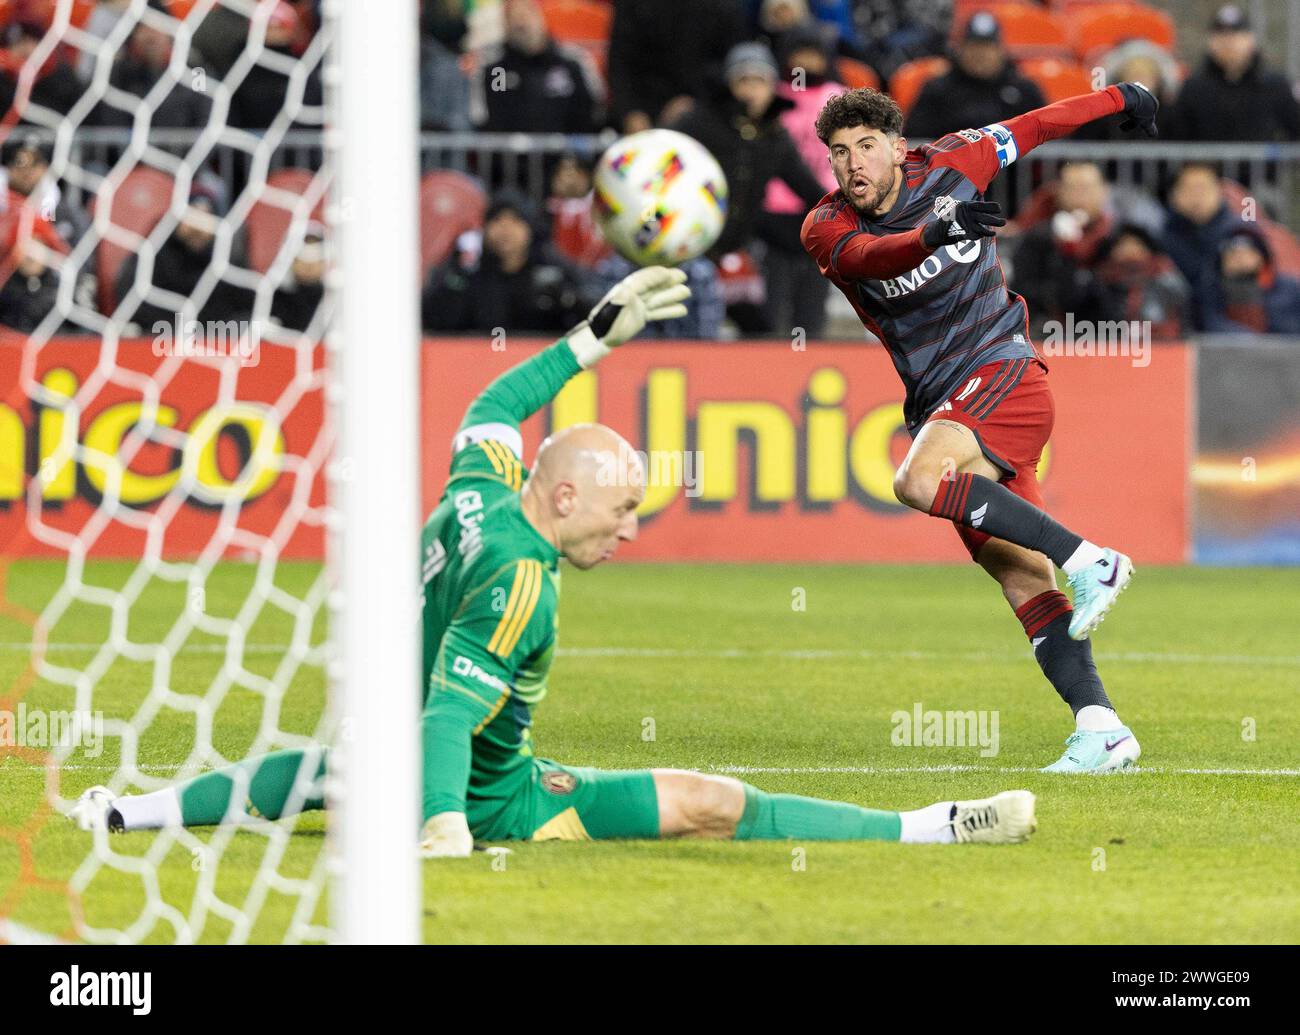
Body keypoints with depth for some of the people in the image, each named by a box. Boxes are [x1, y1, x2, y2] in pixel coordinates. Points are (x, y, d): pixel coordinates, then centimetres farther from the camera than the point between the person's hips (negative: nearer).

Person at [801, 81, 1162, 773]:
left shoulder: (949, 168, 0)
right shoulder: (827, 229, -1)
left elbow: (1028, 129, 18)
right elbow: (866, 256, -25)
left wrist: (1115, 99, 33)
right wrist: (931, 234, -46)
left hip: (1003, 371, -4)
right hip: (938, 402, 4)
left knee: (918, 481, -32)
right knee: (1023, 583, -6)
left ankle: (1089, 561, -28)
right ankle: (1099, 728, -10)